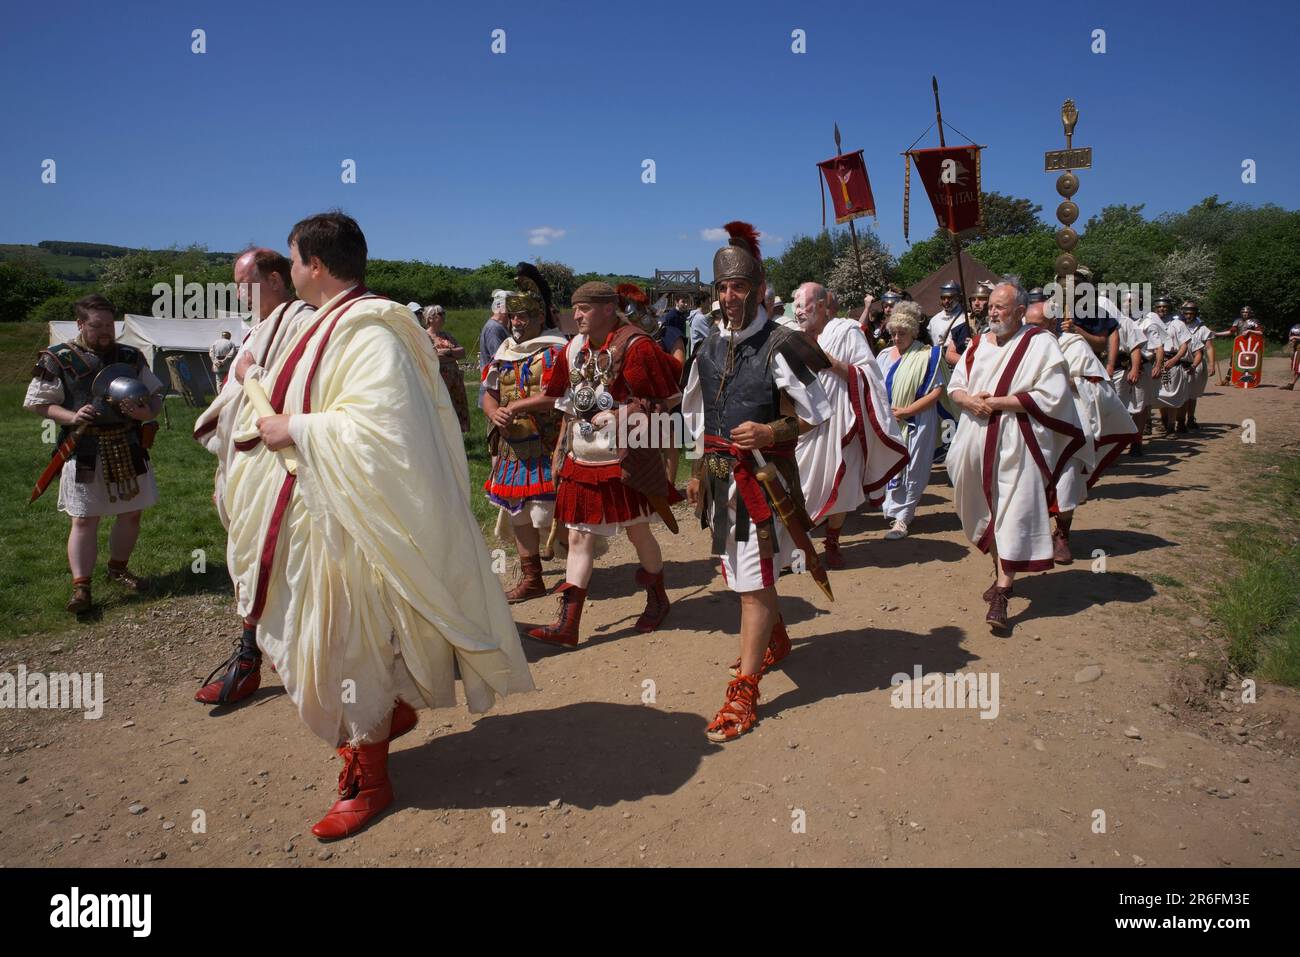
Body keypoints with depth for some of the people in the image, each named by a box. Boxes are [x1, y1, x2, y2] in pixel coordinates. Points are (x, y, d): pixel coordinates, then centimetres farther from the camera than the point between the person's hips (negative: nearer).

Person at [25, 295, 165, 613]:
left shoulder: (131, 357, 7)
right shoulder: (57, 359, -3)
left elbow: (155, 395, 12)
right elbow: (35, 402, 0)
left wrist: (146, 411, -12)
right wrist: (71, 417, -17)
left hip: (128, 448, 4)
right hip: (85, 452, -4)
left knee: (131, 512, 11)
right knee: (84, 519, -3)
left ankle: (118, 568, 31)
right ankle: (81, 587, 3)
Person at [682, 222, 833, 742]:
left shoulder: (780, 346, -12)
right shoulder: (710, 347, 8)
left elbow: (812, 416, -9)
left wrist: (769, 433, -26)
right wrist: (698, 473, 16)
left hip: (763, 475, -7)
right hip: (721, 475, 7)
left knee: (754, 581, -4)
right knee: (744, 569, 22)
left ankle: (744, 691, 4)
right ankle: (776, 640, 47)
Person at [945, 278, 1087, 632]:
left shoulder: (1041, 344, -6)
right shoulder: (978, 344, 11)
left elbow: (1050, 396, -15)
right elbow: (955, 386, 14)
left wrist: (996, 402, -16)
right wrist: (969, 400, -10)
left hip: (1017, 445, -6)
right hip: (977, 442, 6)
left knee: (1012, 516, -8)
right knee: (987, 512, 14)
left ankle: (1002, 594, -7)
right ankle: (1001, 574, 30)